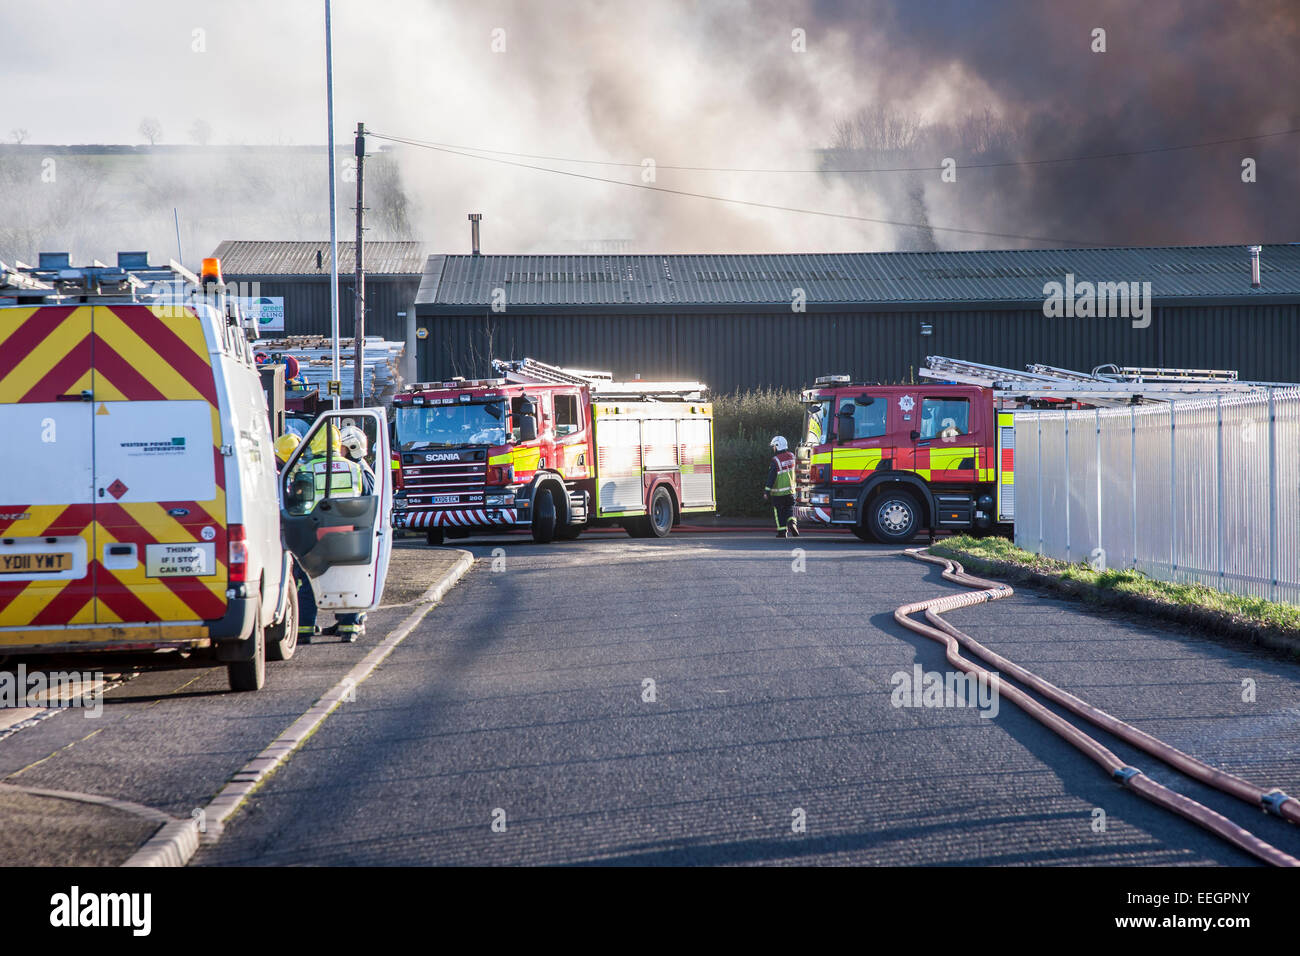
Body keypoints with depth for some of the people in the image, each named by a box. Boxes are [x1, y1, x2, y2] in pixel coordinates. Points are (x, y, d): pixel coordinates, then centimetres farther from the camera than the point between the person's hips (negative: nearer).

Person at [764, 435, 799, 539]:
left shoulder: (776, 460, -17)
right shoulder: (791, 457, 0)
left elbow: (771, 477, -19)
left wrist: (767, 491, -17)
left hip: (778, 492, -4)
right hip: (790, 490, 4)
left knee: (779, 512, 7)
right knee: (789, 510, 12)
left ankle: (782, 532, 9)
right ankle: (792, 523, -15)